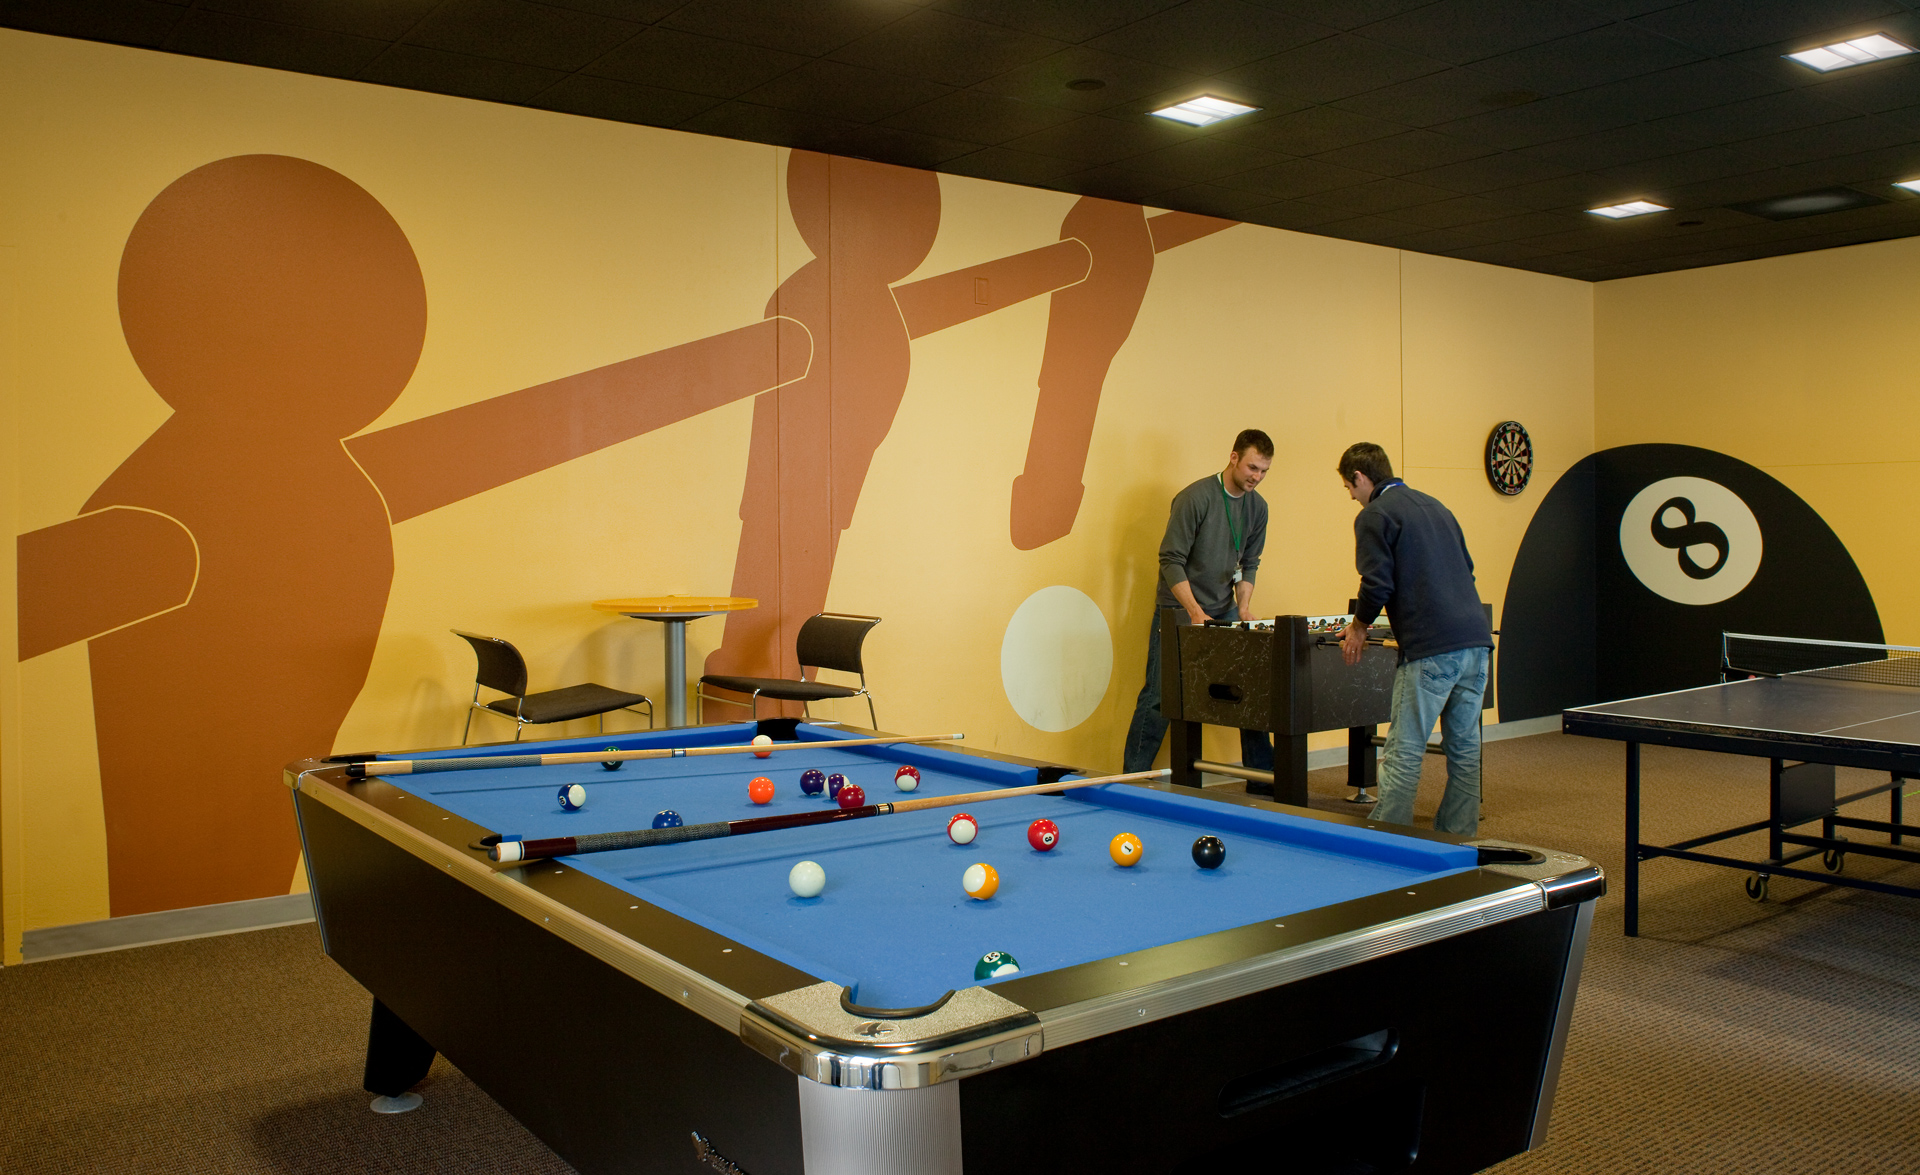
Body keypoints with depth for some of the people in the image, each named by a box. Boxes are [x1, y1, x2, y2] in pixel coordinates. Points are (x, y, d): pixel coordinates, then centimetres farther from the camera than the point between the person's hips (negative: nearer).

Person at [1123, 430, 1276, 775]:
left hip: (1225, 614, 6)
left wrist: (1244, 606, -3)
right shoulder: (1195, 498, -16)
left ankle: (1263, 775, 19)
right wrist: (1196, 612, -22)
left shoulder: (1257, 507, 5)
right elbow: (1171, 560, -17)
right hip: (1179, 613, -6)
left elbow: (1249, 563, 13)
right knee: (1159, 696, -5)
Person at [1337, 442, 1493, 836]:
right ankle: (1458, 844, 19)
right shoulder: (1434, 505, 22)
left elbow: (1378, 584, -11)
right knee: (1465, 747, 12)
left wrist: (1358, 626, 6)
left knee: (1404, 752, -5)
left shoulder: (1374, 515, -2)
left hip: (1431, 648, -8)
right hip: (1476, 640, 8)